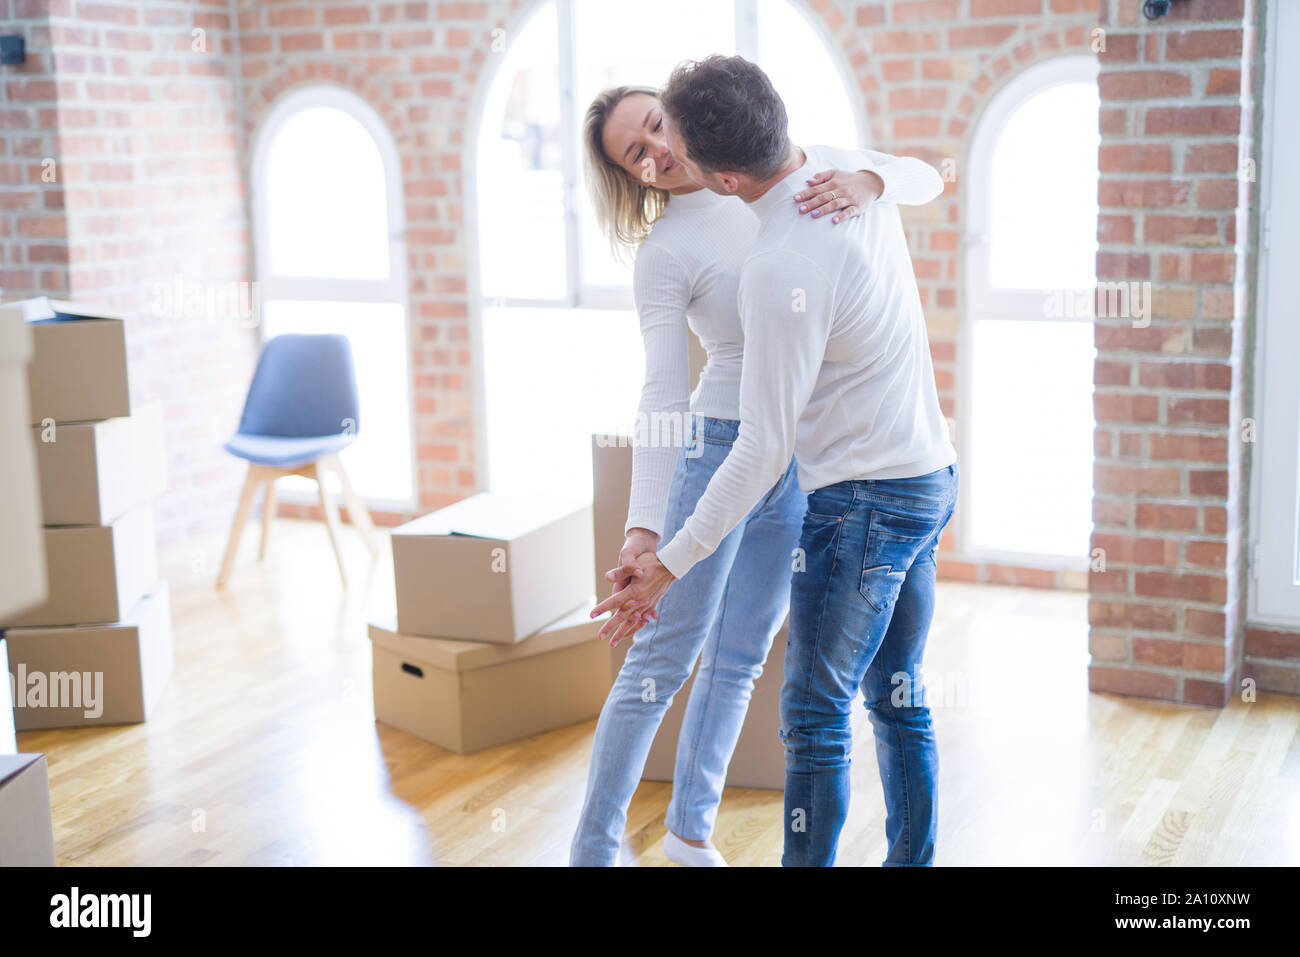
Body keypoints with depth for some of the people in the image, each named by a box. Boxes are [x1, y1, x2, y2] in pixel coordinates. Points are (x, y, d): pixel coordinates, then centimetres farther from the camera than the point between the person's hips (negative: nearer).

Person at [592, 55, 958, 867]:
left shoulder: (784, 270, -27)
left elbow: (765, 446, -22)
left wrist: (670, 564, -16)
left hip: (863, 498, -9)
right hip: (930, 473, 9)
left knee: (816, 714, 1)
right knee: (899, 699, 17)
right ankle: (913, 860, 26)